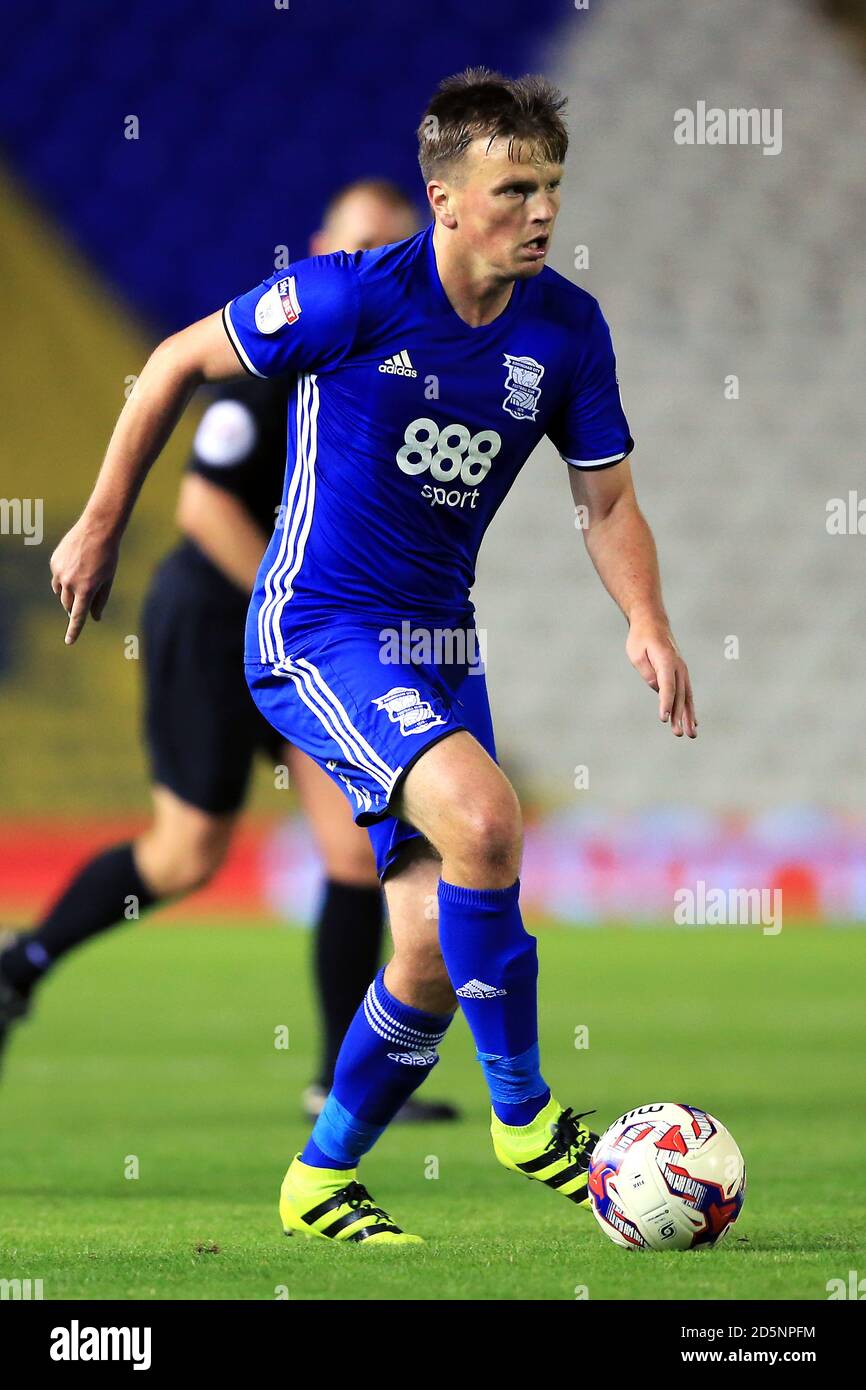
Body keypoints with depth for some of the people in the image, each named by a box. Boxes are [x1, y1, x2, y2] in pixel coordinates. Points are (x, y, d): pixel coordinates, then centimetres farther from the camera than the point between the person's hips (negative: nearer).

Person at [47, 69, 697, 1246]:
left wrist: (645, 620, -12)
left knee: (440, 951, 4)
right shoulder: (353, 298, -16)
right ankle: (525, 1116, -13)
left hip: (437, 645, 6)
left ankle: (322, 1180, 23)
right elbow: (179, 364, -3)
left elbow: (608, 498, 7)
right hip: (315, 632, -6)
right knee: (481, 818, -29)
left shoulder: (567, 329, -2)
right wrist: (101, 527, 1)